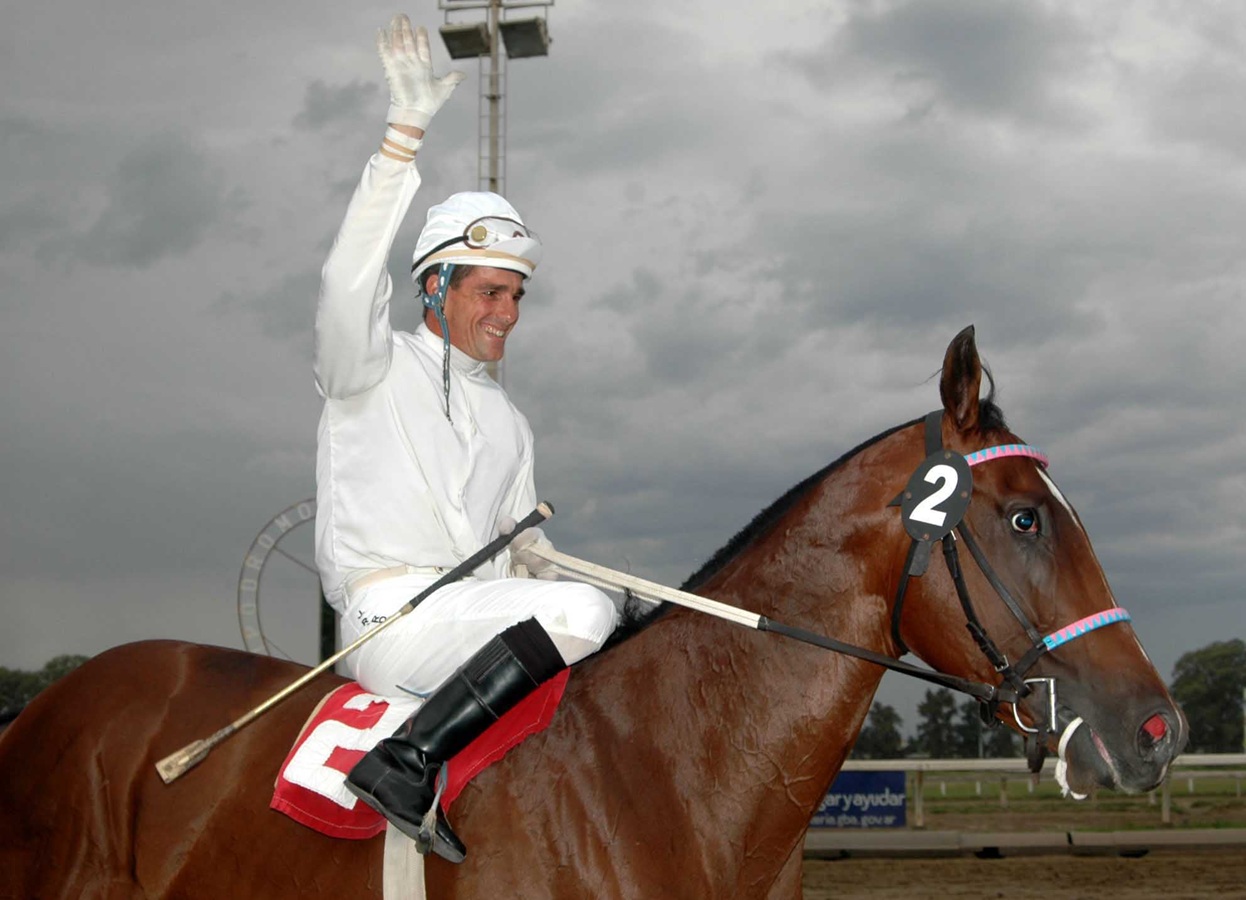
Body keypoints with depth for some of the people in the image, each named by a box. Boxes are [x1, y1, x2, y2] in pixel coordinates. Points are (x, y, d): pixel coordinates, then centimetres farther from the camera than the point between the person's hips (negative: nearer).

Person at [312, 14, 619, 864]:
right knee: (585, 610, -25)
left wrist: (553, 575, 4)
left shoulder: (508, 421, 24)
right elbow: (349, 278, -17)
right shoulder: (377, 368, 4)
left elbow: (527, 548, 28)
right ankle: (407, 766, -30)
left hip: (477, 617, 8)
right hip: (391, 619, -8)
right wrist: (406, 132, -24)